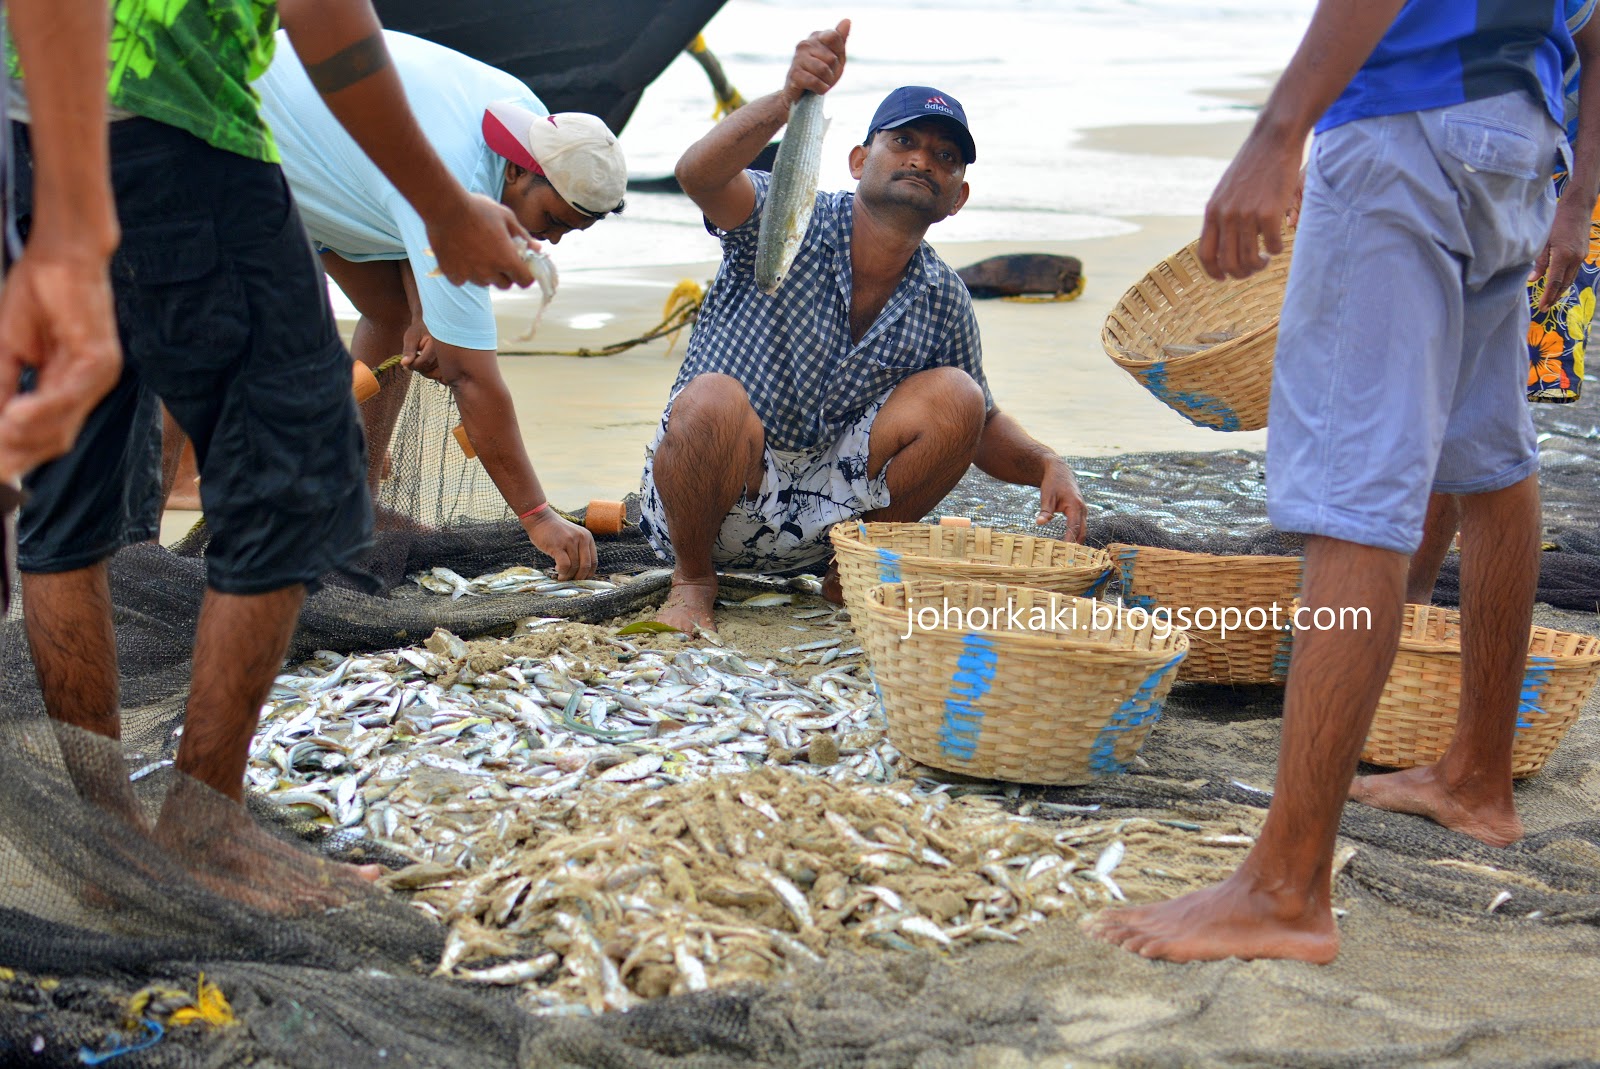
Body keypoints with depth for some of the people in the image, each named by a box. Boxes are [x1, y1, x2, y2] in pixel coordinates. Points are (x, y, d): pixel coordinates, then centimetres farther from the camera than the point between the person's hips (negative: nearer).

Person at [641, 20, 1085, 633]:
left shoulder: (944, 304, 1)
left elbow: (979, 427, 13)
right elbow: (699, 174, -34)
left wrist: (1046, 466, -9)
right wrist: (789, 99, -51)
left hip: (823, 508, 4)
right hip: (706, 505, -4)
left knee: (954, 397, -13)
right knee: (714, 399, -37)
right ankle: (693, 578, -8)